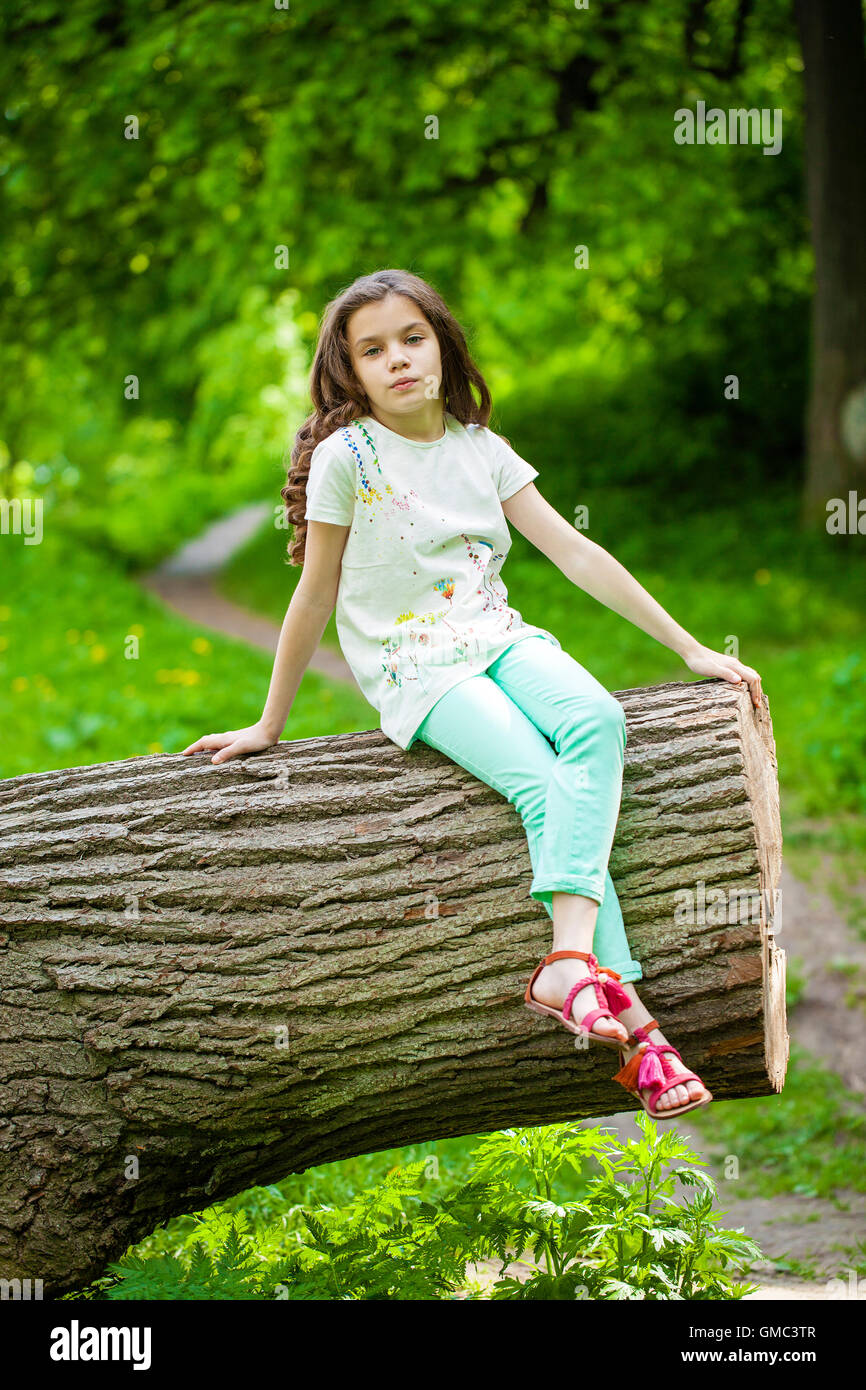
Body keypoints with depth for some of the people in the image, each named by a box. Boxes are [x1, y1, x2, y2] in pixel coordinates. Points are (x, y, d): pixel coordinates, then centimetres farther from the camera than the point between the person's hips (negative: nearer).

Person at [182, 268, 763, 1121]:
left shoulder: (480, 449, 8)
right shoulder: (346, 454, -4)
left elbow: (575, 552, 9)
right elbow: (315, 595, 2)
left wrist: (690, 647, 7)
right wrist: (270, 723, 7)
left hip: (498, 641, 4)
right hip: (414, 669, -4)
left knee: (597, 720, -29)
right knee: (546, 788, -27)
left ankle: (571, 959, -38)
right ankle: (632, 1027, -33)